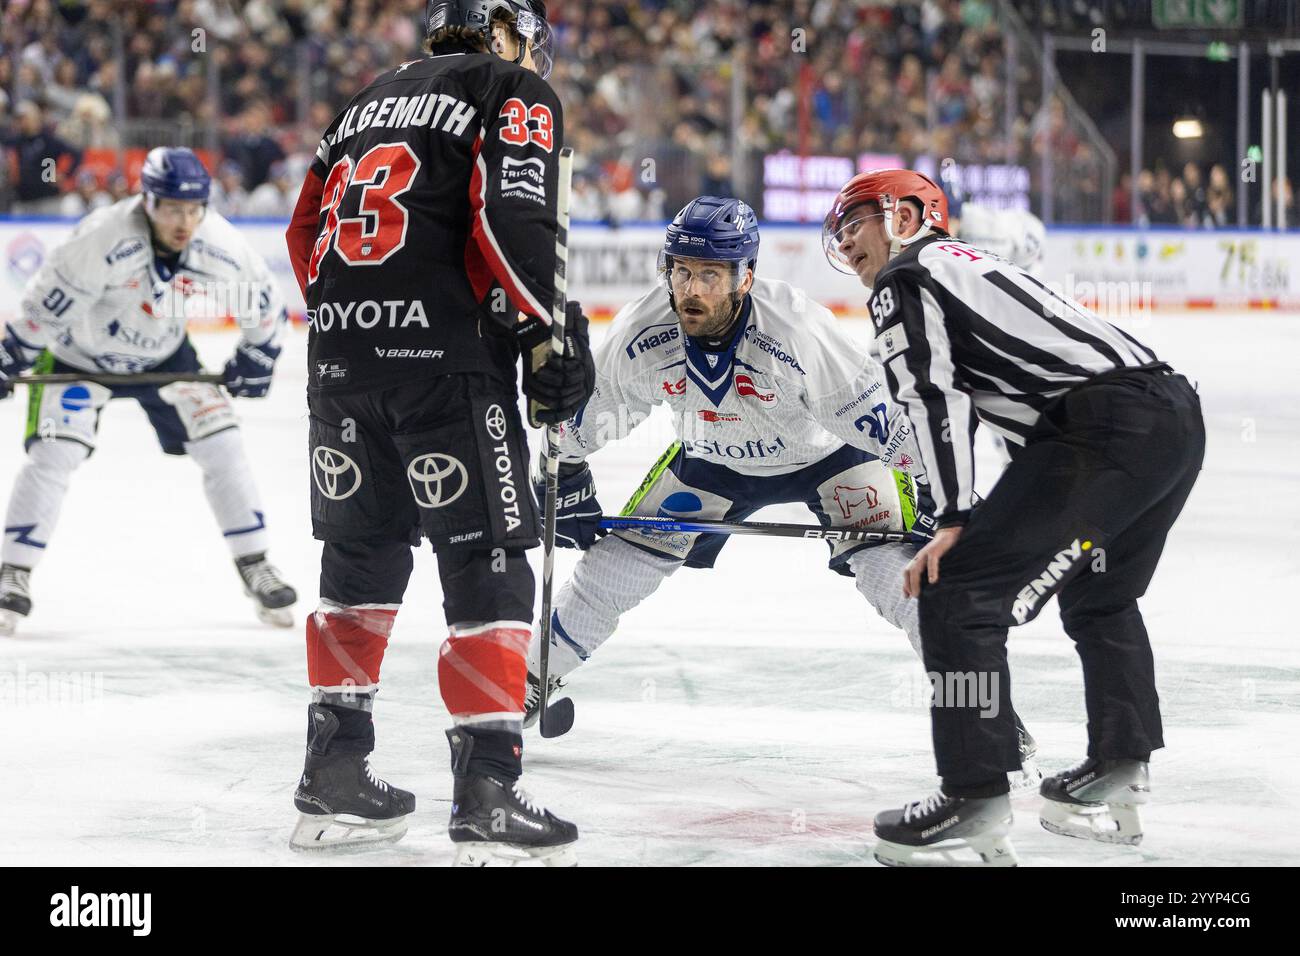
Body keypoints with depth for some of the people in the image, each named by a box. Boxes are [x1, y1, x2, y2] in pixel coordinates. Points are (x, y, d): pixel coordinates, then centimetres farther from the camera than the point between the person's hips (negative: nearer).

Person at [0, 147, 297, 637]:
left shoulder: (220, 246, -22)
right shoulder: (104, 239, -36)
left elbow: (264, 301, -2)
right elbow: (46, 303, -26)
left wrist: (256, 355, 0)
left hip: (164, 353, 4)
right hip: (79, 352, -4)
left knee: (221, 444, -5)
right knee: (55, 452, -17)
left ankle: (255, 566, 8)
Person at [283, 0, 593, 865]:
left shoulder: (369, 104, 24)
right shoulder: (516, 94, 3)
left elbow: (305, 233, 21)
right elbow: (513, 219, -13)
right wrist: (547, 337, -7)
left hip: (341, 358, 7)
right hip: (445, 355, -7)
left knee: (362, 558, 17)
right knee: (489, 565, -4)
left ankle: (335, 774, 21)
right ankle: (487, 790, -9)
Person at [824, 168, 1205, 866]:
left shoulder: (904, 279, 6)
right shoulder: (976, 266, 34)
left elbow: (931, 395, -10)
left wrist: (953, 519, -15)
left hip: (1107, 428, -10)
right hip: (1179, 415, 10)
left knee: (959, 591, -9)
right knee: (1099, 596, 31)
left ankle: (977, 804, -12)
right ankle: (1116, 779, 39)